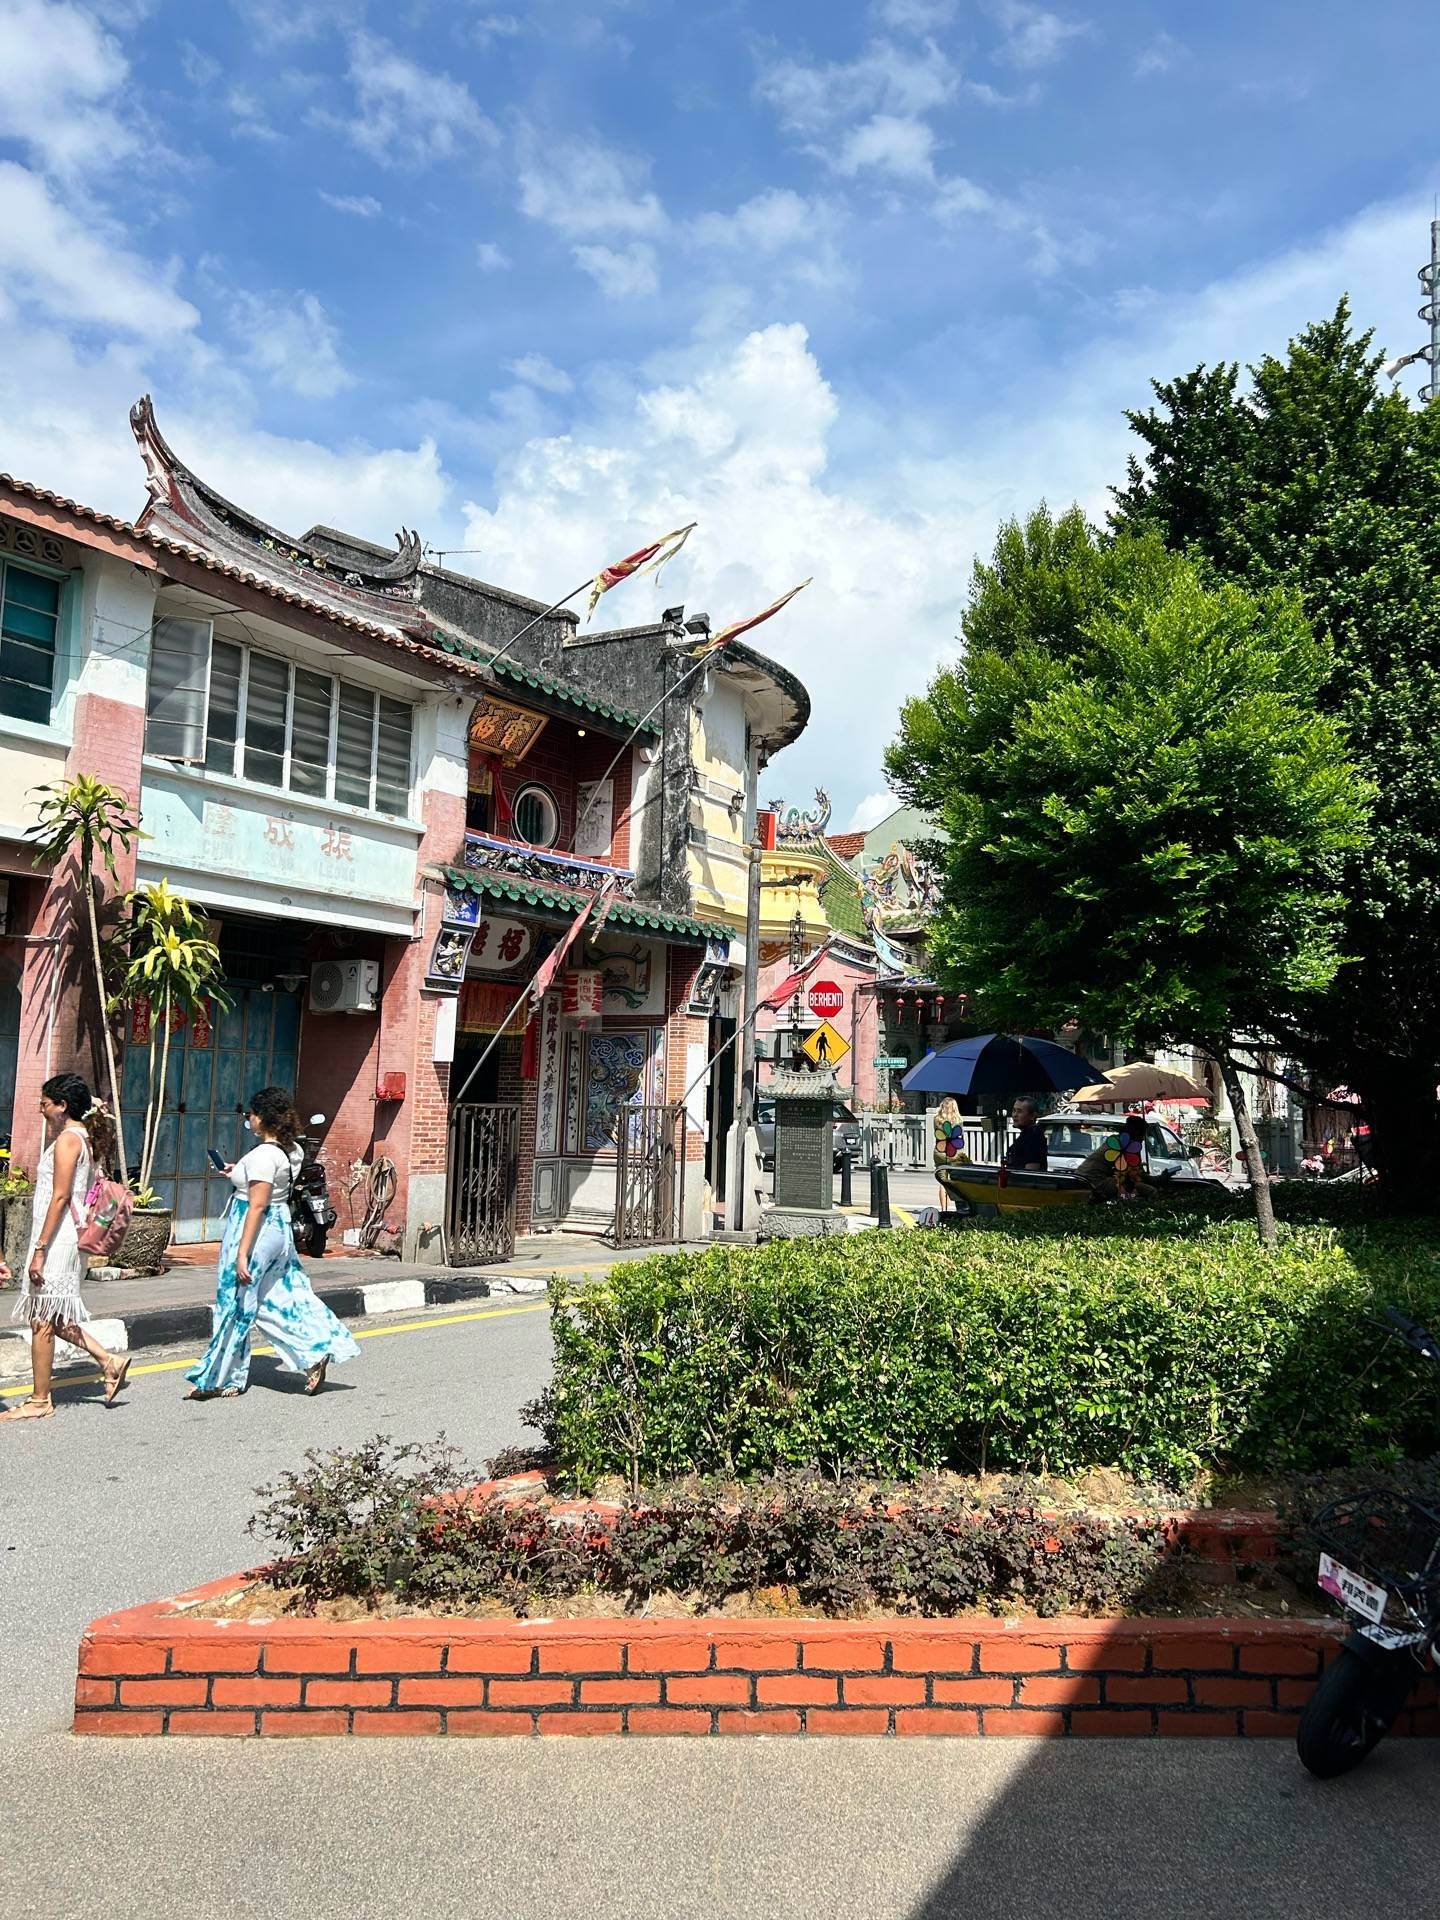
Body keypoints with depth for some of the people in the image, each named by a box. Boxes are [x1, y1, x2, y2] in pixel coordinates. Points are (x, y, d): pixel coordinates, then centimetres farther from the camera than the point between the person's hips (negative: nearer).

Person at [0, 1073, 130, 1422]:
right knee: (52, 1316, 15)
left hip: (57, 1237, -10)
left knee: (42, 1319, 0)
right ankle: (109, 1362, 14)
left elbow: (60, 1198, -19)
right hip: (67, 1238, 10)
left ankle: (40, 1401, 9)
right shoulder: (83, 1138, 14)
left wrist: (40, 1249, -19)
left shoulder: (67, 1139, -14)